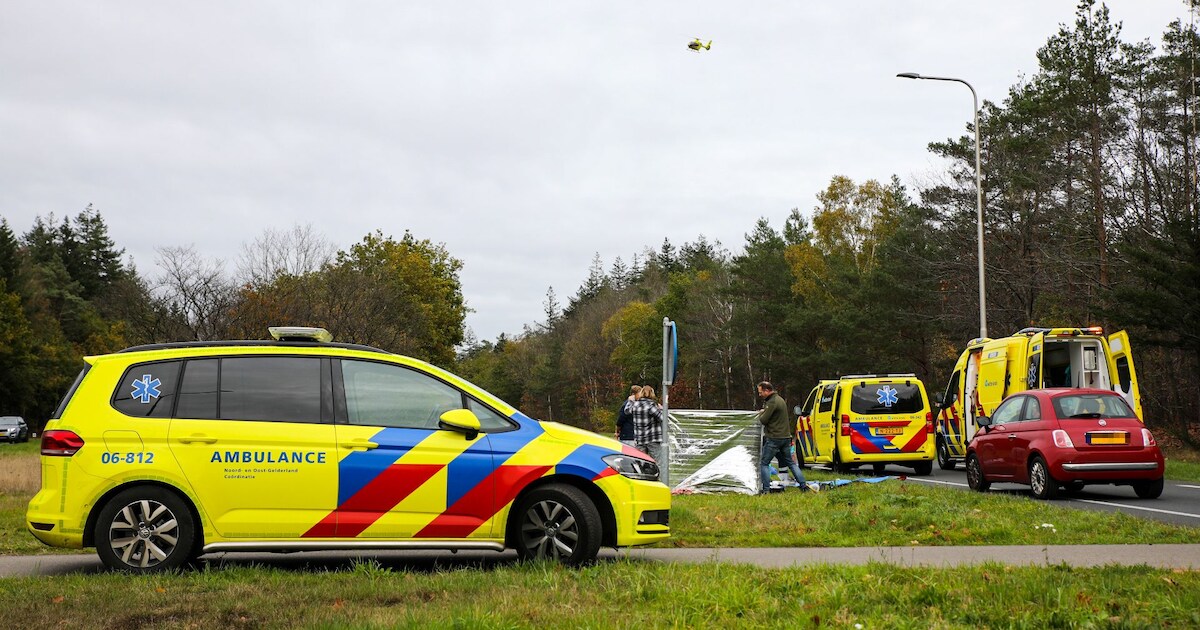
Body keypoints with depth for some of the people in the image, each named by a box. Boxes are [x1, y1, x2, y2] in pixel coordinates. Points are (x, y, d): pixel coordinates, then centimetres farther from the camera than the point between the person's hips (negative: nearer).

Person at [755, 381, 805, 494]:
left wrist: (760, 416, 3)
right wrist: (763, 412, 9)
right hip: (786, 437, 9)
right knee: (790, 462, 15)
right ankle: (803, 485, 12)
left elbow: (763, 420, -16)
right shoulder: (780, 399, 15)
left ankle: (766, 489, -5)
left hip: (774, 438, -9)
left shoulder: (772, 402, -16)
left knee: (764, 463, -1)